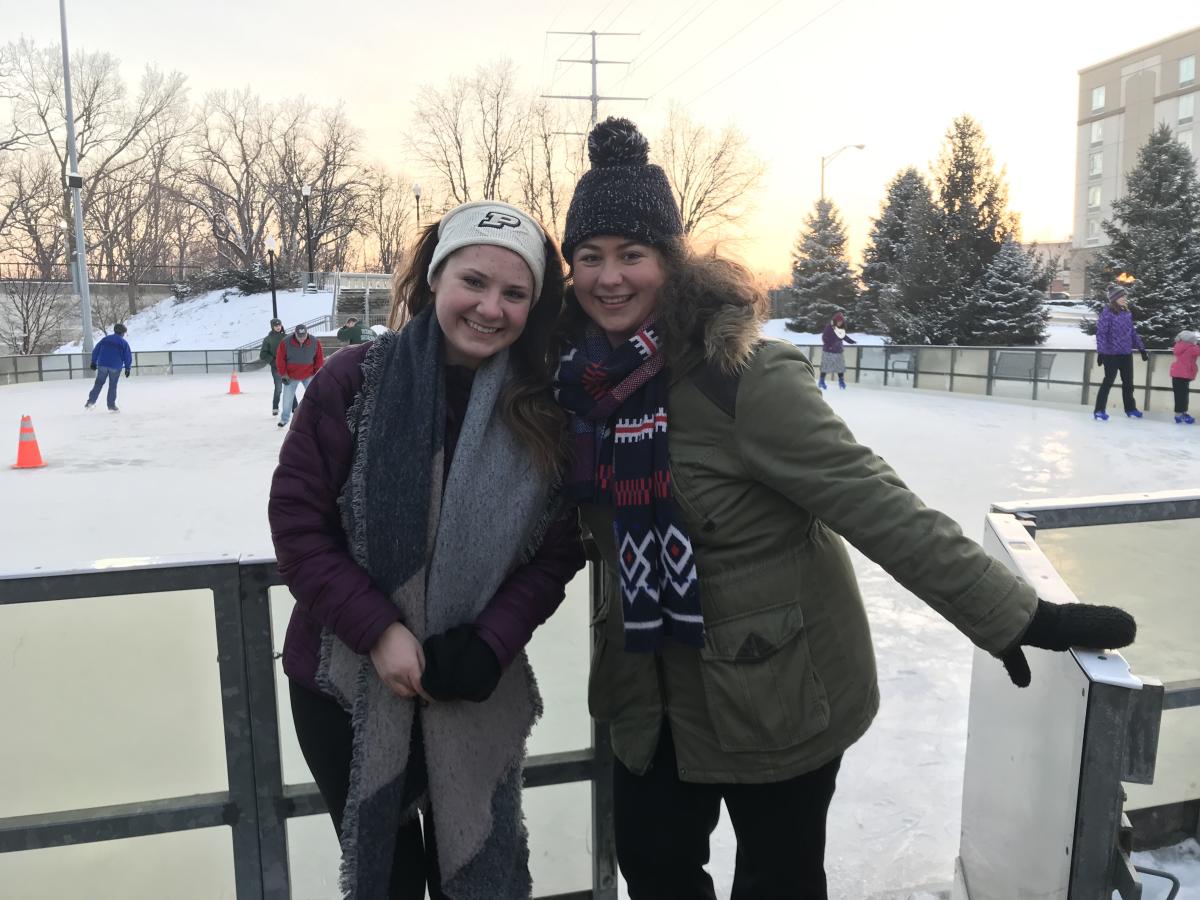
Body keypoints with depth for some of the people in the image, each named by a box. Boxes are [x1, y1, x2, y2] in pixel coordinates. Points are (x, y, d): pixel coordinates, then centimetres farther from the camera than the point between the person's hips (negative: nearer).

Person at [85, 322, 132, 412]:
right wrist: (127, 368, 6)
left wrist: (94, 362, 15)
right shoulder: (124, 343, -3)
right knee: (112, 386, 5)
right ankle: (111, 405, 6)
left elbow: (95, 350, 9)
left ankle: (90, 401, 5)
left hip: (102, 365, 3)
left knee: (98, 383, 13)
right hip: (115, 367, -3)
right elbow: (128, 356, -2)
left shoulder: (105, 339, 7)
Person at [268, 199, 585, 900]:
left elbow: (559, 549, -4)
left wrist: (487, 645, -15)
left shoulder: (545, 410, -8)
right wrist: (377, 630, -17)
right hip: (346, 682, -1)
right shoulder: (360, 378, -13)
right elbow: (297, 516, -10)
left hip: (475, 691, 1)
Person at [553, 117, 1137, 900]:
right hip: (652, 693, 6)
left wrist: (1014, 614, -27)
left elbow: (874, 503, -26)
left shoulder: (743, 375, -25)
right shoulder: (582, 376, -5)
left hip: (777, 693, -6)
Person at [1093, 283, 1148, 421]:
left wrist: (1141, 348, 16)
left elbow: (1133, 332, 16)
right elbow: (1101, 333, -14)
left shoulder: (1127, 313, 8)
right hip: (1111, 354, -7)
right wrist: (1100, 352, -20)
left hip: (1126, 353, 7)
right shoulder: (1107, 313, -11)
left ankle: (1130, 409, 29)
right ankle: (1099, 411, 6)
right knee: (1108, 381, -2)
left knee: (1128, 382, 15)